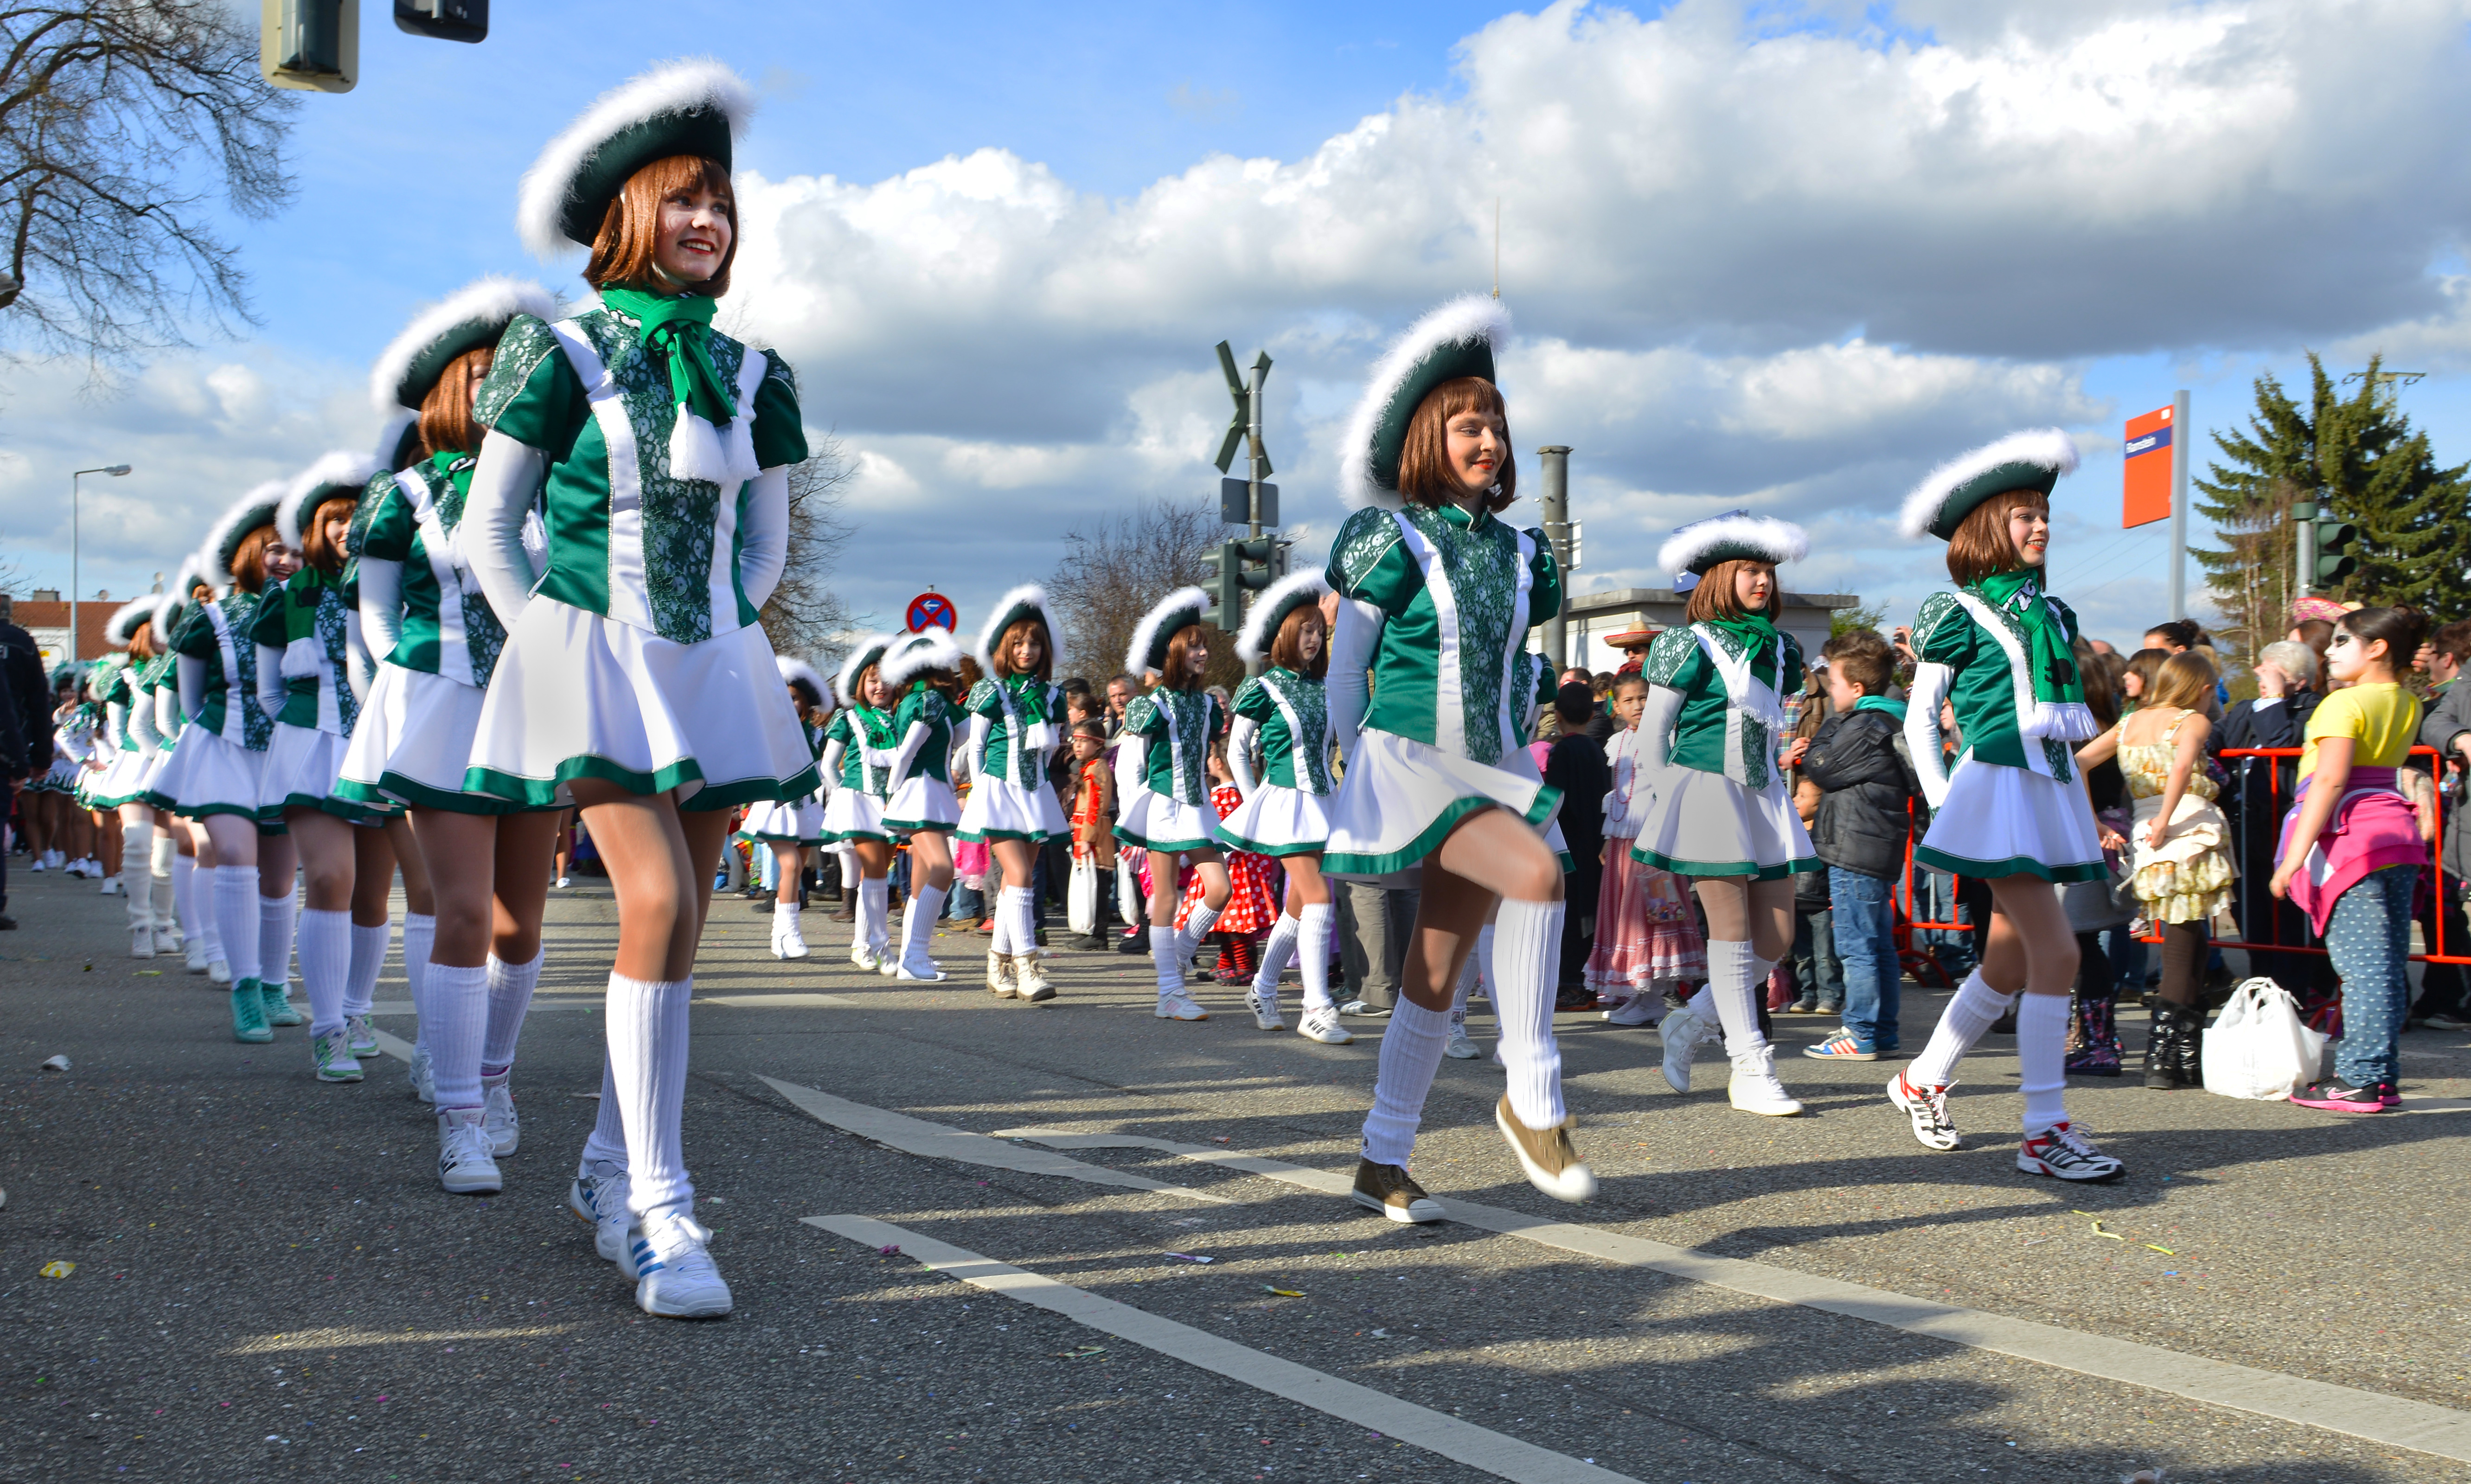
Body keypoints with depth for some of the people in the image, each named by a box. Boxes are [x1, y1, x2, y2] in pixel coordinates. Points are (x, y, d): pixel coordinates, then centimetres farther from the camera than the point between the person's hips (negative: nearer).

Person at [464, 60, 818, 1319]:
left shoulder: (749, 376, 9)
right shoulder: (564, 354, -2)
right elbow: (490, 522, 2)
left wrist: (720, 632, 7)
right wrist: (550, 641, -3)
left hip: (714, 670, 5)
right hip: (595, 657, -5)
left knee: (679, 920, 6)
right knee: (659, 903, -18)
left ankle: (611, 1159, 23)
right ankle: (659, 1208, -15)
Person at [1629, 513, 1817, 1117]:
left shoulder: (1782, 649, 14)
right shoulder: (1689, 645, -4)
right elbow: (1653, 732, -3)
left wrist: (1772, 784, 14)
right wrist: (1674, 796, -5)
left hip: (1764, 797, 7)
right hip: (1707, 793, -7)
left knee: (1777, 939, 3)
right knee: (1733, 936, -7)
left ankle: (1693, 1021, 22)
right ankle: (1751, 1072, -3)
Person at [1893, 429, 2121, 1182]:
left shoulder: (2053, 613, 17)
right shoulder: (1957, 613, -2)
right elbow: (1919, 720, 1)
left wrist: (2085, 810, 16)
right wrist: (1945, 803, -7)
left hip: (2050, 795, 8)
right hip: (1996, 787, -7)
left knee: (2007, 963, 10)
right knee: (2056, 952, -16)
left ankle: (1923, 1080, 28)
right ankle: (2045, 1130, -12)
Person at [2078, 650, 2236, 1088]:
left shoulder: (2129, 724, 17)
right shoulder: (2194, 721, 0)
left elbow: (2077, 763, 11)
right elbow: (2183, 766, -21)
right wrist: (2164, 822, -17)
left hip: (2144, 842, 6)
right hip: (2192, 833, -6)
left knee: (2189, 946, 15)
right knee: (2183, 950, -2)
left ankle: (2189, 1058, 17)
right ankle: (2163, 1060, -6)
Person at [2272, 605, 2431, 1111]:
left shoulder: (2345, 704, -12)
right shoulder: (2407, 704, 13)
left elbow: (2330, 780, -20)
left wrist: (2295, 855, -20)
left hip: (2351, 836, -8)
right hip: (2396, 825, 8)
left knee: (2363, 964, -8)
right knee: (2388, 965, 10)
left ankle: (2360, 1081, -6)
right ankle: (2382, 1074, 15)